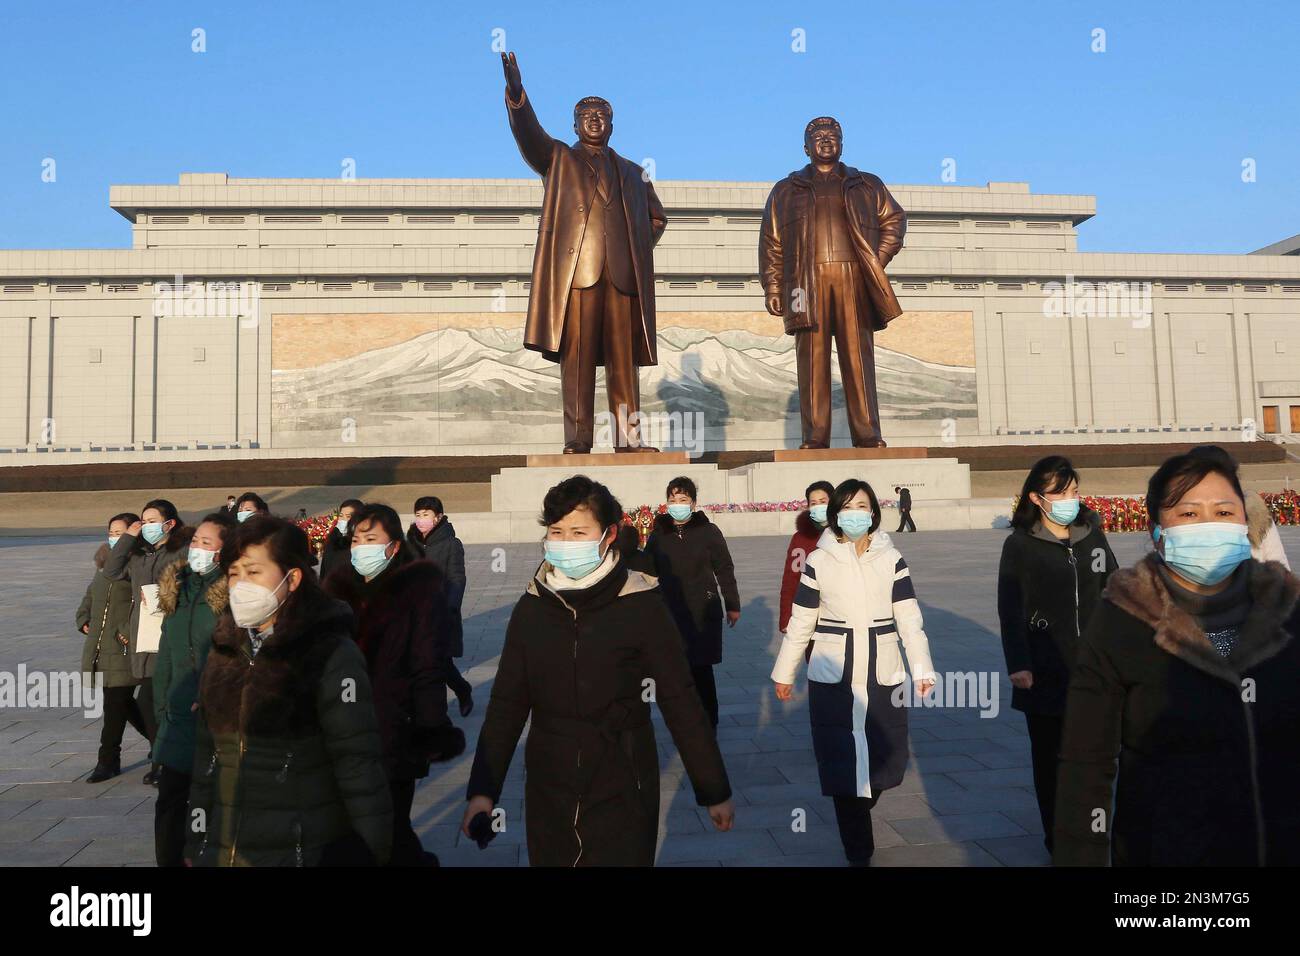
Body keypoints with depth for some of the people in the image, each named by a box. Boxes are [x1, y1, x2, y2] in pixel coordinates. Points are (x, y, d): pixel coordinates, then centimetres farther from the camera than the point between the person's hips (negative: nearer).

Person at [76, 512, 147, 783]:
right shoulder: (105, 565, 14)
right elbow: (90, 595, 27)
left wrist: (128, 632, -20)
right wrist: (84, 620, 13)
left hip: (123, 647, -8)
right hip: (99, 646, 8)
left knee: (115, 704, -2)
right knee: (122, 702, 14)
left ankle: (108, 761, 9)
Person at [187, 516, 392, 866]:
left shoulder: (333, 655, -15)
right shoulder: (224, 651, 5)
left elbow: (359, 766, -16)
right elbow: (206, 755, 11)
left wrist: (376, 852, -16)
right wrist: (196, 846, 11)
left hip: (309, 851, -5)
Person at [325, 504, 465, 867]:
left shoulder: (420, 589, -7)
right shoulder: (340, 587, 8)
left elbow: (428, 669, -11)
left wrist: (431, 732, -15)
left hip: (393, 736, -5)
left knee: (389, 830, 1)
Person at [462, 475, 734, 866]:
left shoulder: (640, 605, -11)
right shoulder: (531, 609, -1)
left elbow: (681, 702, -8)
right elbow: (506, 705, 3)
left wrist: (715, 790, -3)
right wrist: (482, 788, 1)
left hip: (623, 794, -3)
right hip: (547, 794, 4)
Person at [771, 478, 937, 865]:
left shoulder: (891, 559, 3)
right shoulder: (818, 561, -1)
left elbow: (909, 618, 1)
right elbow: (800, 622, 4)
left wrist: (922, 669, -7)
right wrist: (784, 672, 6)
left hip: (883, 675, 2)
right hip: (832, 677, -1)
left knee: (887, 760, 6)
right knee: (842, 763, 0)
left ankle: (858, 809, 39)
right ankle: (858, 851, 16)